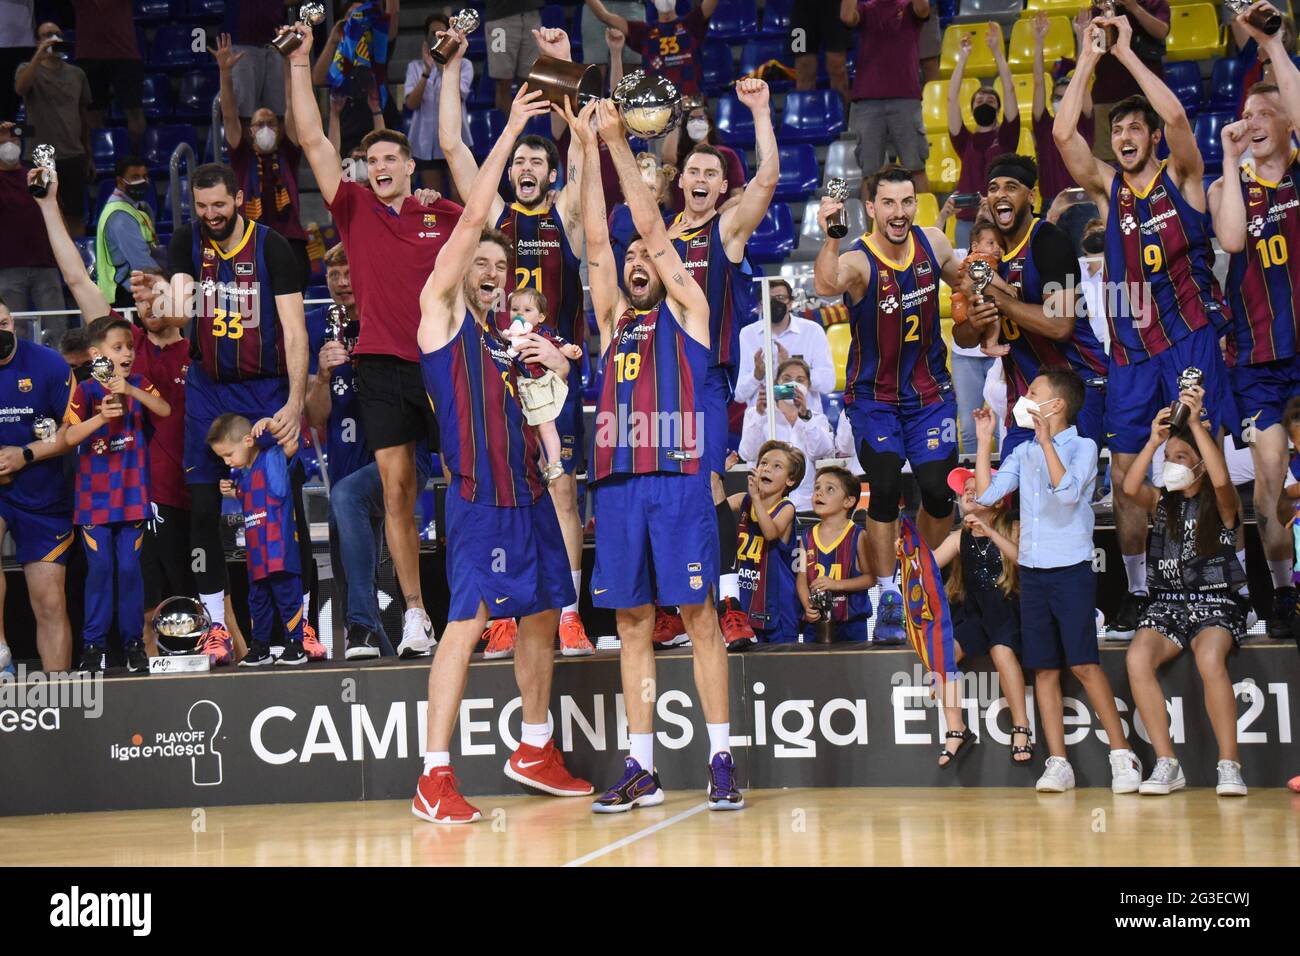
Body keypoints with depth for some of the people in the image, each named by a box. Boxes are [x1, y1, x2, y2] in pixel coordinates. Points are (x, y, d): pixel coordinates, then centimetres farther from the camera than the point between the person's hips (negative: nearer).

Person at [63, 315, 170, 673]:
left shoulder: (139, 384, 5)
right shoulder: (86, 390, -1)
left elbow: (165, 410, -12)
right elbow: (70, 436, -10)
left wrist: (130, 390, -24)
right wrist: (101, 418, -25)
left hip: (132, 494, 1)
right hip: (94, 496, -1)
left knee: (129, 568, 1)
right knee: (99, 568, -3)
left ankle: (134, 642, 10)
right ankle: (93, 644, 5)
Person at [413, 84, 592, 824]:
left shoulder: (504, 336, 19)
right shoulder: (441, 310, 1)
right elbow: (473, 218, -8)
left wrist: (556, 366, 3)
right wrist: (510, 131, -6)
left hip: (526, 489, 8)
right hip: (477, 493, -8)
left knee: (541, 612, 12)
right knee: (468, 618, -13)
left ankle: (536, 751, 28)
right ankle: (435, 778, -13)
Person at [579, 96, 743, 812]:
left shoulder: (686, 310, 9)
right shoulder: (613, 319, 19)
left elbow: (651, 227, 3)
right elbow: (597, 241, 12)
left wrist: (618, 141, 2)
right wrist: (588, 149, 7)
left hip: (679, 478, -4)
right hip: (617, 482, 4)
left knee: (699, 618, -4)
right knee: (632, 626, 5)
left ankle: (721, 760, -1)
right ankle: (641, 769, 8)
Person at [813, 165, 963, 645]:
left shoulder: (933, 244, -6)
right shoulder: (859, 260, -22)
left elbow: (966, 282, 17)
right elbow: (826, 285, -48)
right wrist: (830, 238, -64)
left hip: (930, 392, 4)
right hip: (873, 395, -4)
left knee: (938, 489, -2)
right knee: (885, 488, -15)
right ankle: (888, 600, -5)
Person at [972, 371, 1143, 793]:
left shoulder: (1083, 447, -3)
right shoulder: (1023, 452, 12)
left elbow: (1069, 491, -20)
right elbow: (986, 494, 5)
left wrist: (1047, 441, -19)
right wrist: (985, 441, 4)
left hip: (1071, 570, -5)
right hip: (1032, 571, 5)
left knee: (1083, 663, -10)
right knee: (1044, 669, 3)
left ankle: (1122, 755, -2)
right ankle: (1058, 764, 5)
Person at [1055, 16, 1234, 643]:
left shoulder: (1181, 178, 2)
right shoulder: (1108, 188, 10)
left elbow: (1175, 115, -16)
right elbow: (1063, 134, -3)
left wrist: (1126, 51, -10)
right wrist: (1088, 59, -3)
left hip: (1189, 336, -4)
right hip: (1129, 347, 4)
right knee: (1124, 473, 4)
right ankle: (1137, 591, 15)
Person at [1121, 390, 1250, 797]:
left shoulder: (1222, 504, 2)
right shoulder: (1161, 502, 13)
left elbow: (1221, 479, -22)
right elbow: (1130, 487, -9)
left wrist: (1196, 422, -23)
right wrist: (1154, 440, -14)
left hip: (1216, 602, -3)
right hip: (1166, 603, 3)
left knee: (1209, 658, -36)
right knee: (1137, 658, -29)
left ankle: (1229, 764, -28)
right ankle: (1166, 764, -23)